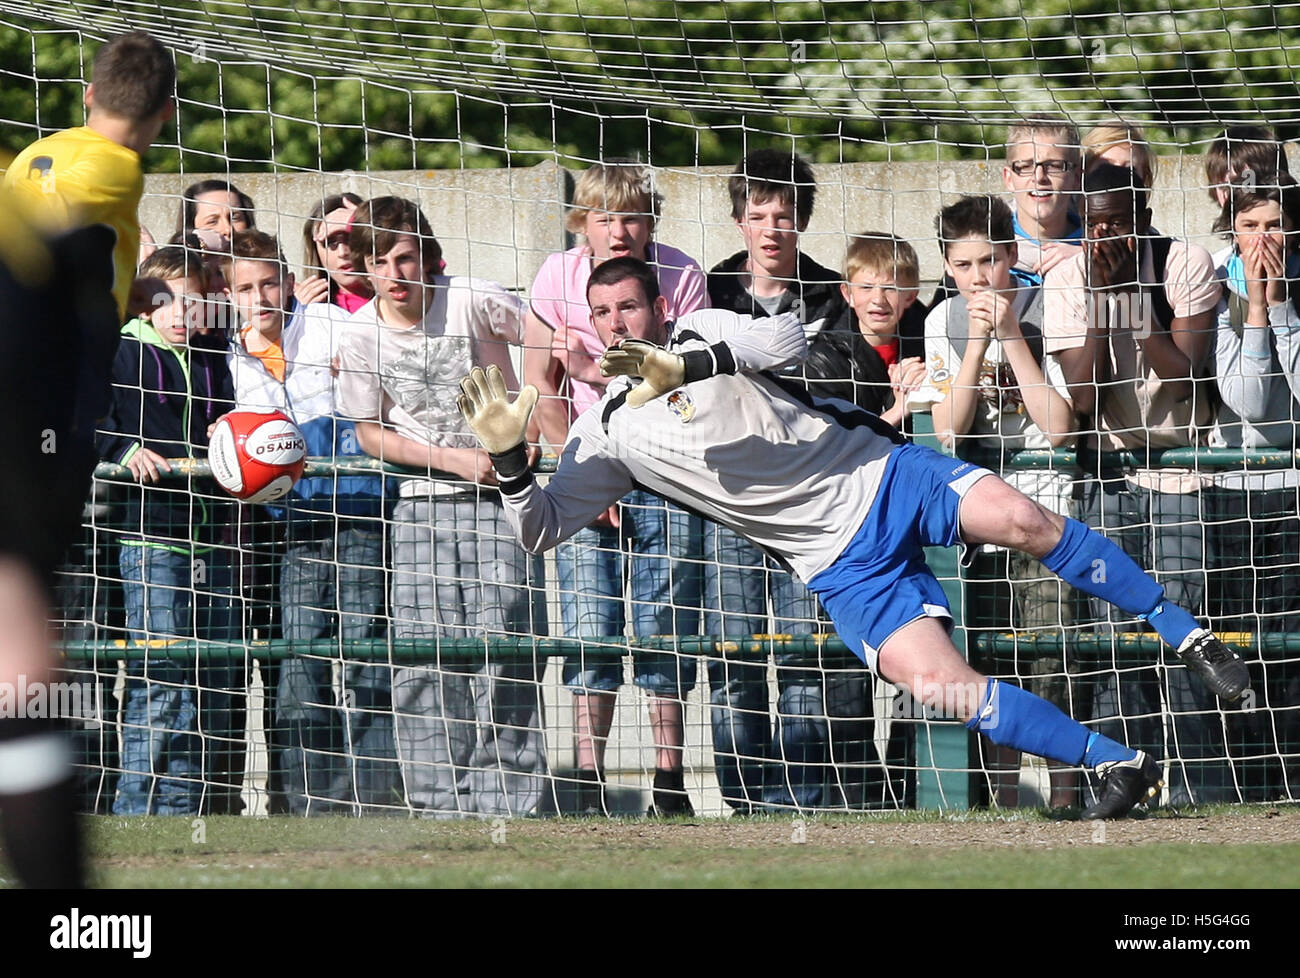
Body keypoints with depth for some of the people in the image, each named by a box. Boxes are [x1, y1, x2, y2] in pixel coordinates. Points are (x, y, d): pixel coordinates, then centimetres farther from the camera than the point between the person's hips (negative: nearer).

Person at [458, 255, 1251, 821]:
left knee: (1022, 520, -25)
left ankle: (1189, 638, -10)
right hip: (840, 564, 1)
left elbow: (789, 340, -18)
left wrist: (685, 365, -29)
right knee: (936, 682, -20)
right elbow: (544, 531, 4)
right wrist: (509, 457, -14)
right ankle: (1121, 767, -12)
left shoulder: (701, 333, 1)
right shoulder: (607, 434, 6)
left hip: (877, 473, -1)